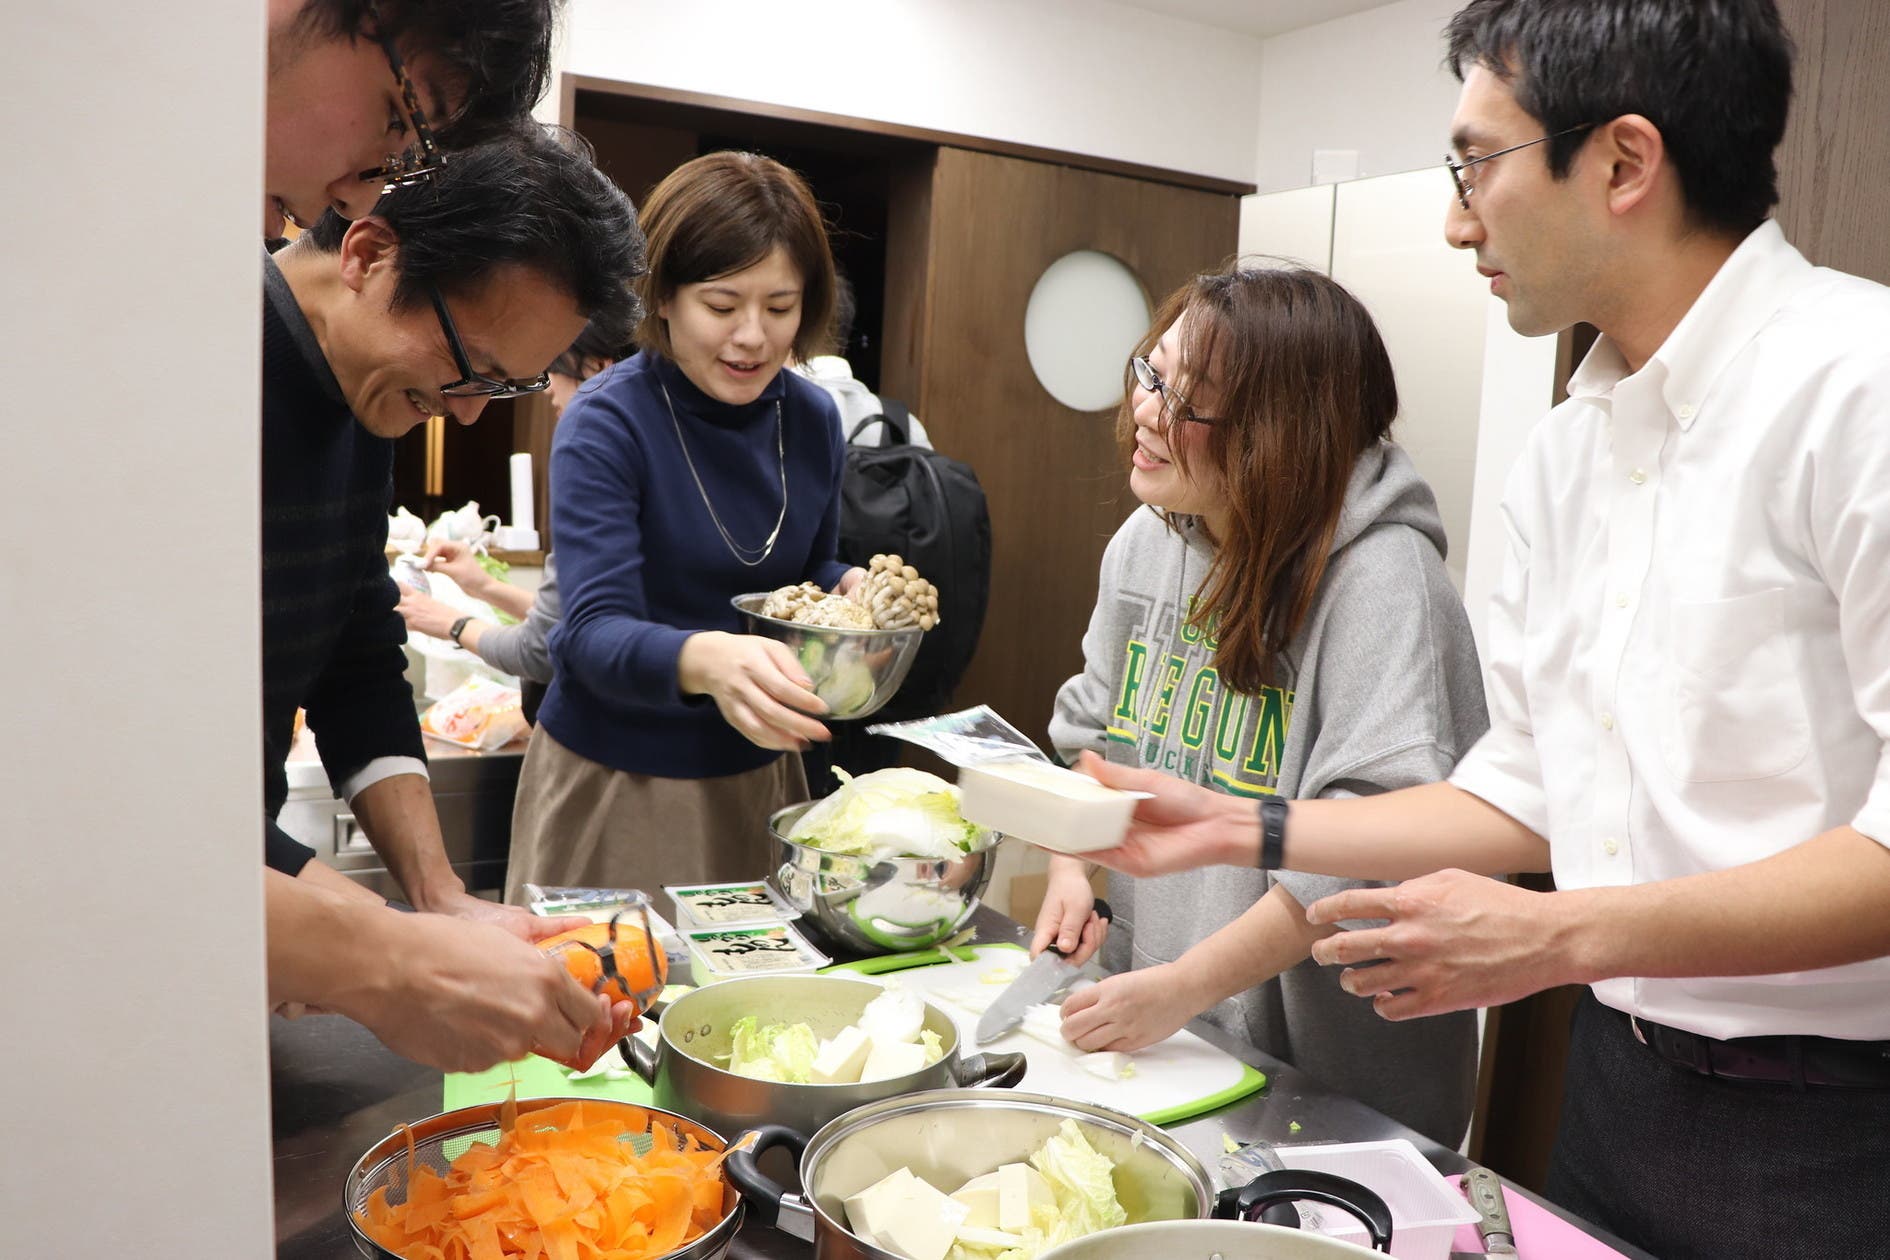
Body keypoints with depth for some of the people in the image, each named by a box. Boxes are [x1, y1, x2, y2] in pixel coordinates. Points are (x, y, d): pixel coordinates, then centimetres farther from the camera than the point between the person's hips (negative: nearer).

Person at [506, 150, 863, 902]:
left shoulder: (812, 420, -1)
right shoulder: (609, 422, -15)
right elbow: (596, 633, -23)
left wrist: (850, 589, -9)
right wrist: (706, 659, -43)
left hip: (759, 779, 5)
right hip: (615, 786, -4)